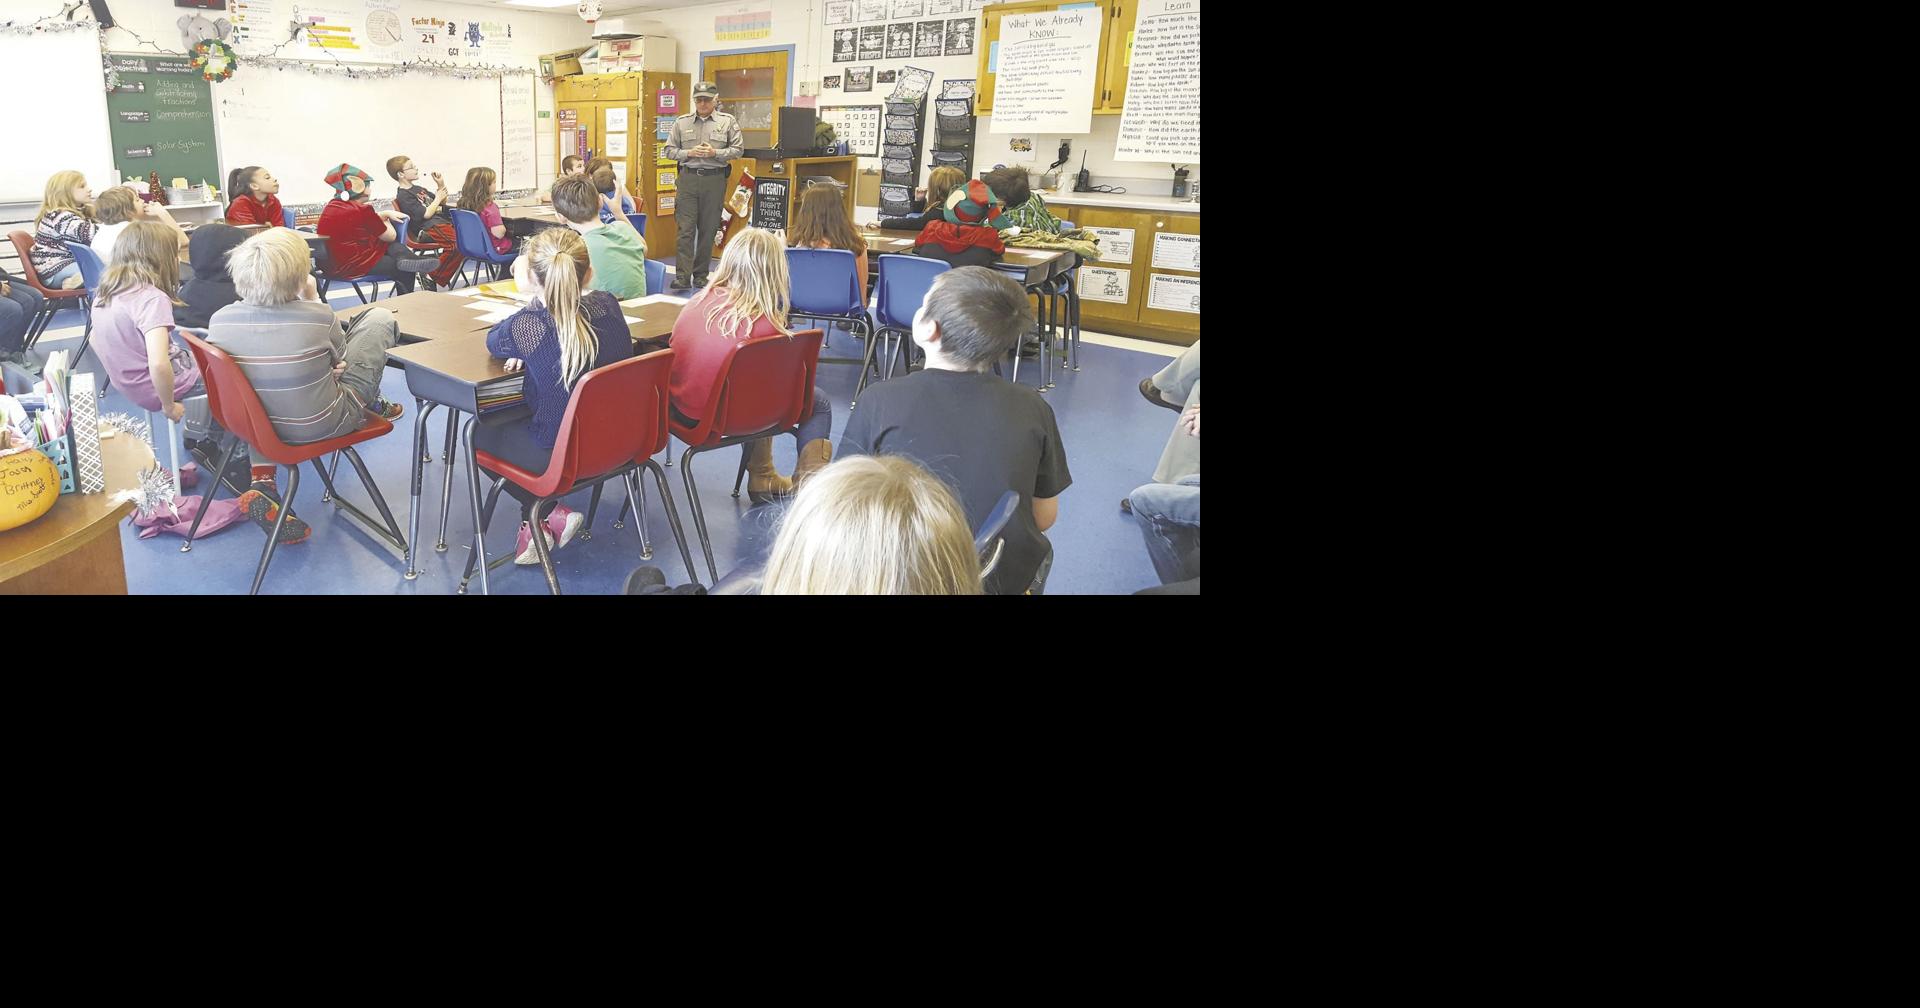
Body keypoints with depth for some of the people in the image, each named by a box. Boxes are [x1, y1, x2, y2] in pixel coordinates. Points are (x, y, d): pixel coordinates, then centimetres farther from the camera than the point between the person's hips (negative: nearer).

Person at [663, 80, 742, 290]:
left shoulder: (728, 121, 5)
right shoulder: (681, 122, 8)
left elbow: (738, 149, 3)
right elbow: (670, 150, 9)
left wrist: (715, 153, -11)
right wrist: (689, 153, -8)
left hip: (714, 180, 0)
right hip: (688, 178, 0)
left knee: (708, 229, 5)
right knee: (685, 228, -6)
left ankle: (701, 275, 15)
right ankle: (682, 276, -9)